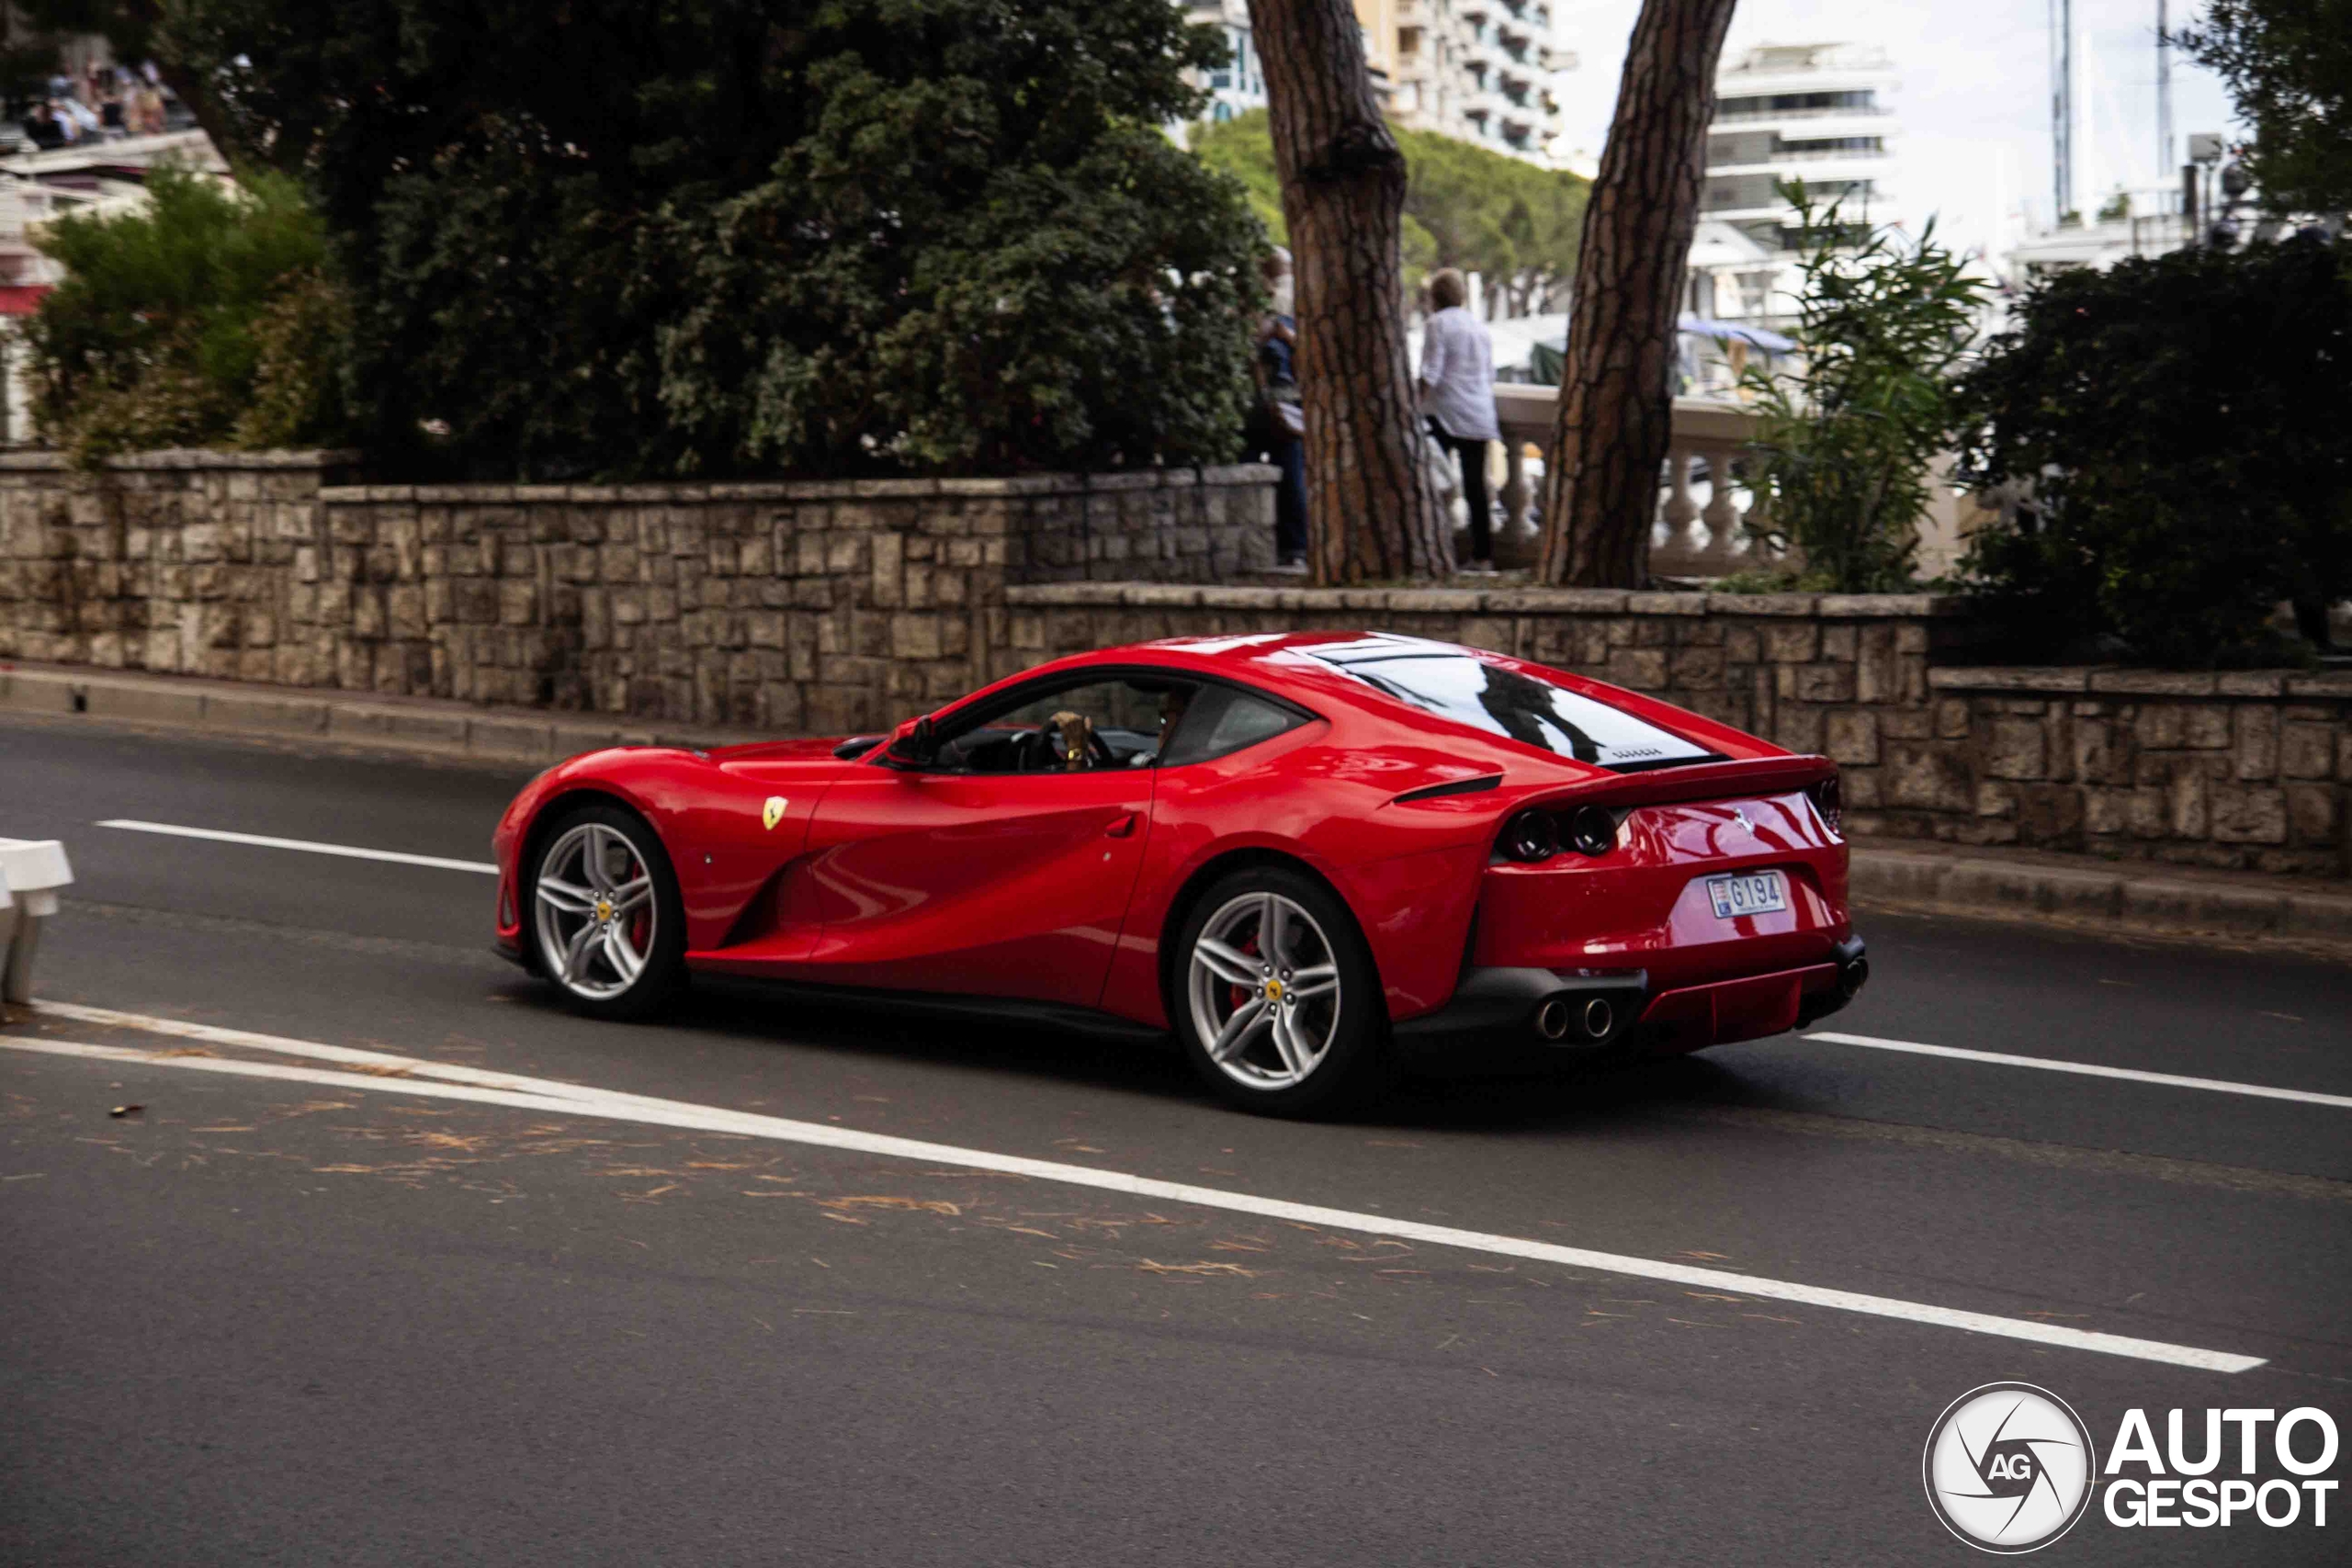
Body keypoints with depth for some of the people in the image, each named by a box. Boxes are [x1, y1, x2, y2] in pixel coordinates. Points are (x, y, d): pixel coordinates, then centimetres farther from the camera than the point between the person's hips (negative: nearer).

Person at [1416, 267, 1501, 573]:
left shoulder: (1437, 324, -6)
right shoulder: (1478, 325, 14)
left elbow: (1430, 374, -13)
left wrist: (1417, 407, -7)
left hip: (1446, 413, -6)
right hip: (1479, 415, 6)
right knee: (1476, 485, 7)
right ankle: (1483, 556, 5)